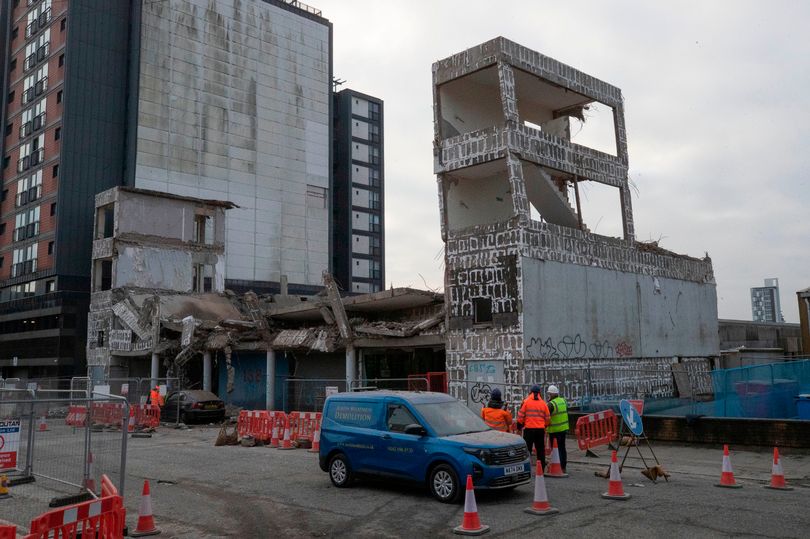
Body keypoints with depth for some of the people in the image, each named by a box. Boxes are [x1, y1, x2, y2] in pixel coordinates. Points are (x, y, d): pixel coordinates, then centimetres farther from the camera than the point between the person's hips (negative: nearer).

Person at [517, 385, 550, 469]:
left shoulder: (526, 402, -4)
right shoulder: (543, 403, 5)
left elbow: (521, 416, -4)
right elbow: (547, 418, 9)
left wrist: (519, 426, 10)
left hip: (529, 429, -2)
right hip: (541, 430, 3)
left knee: (527, 449, 5)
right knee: (540, 450, 11)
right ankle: (541, 470, 14)